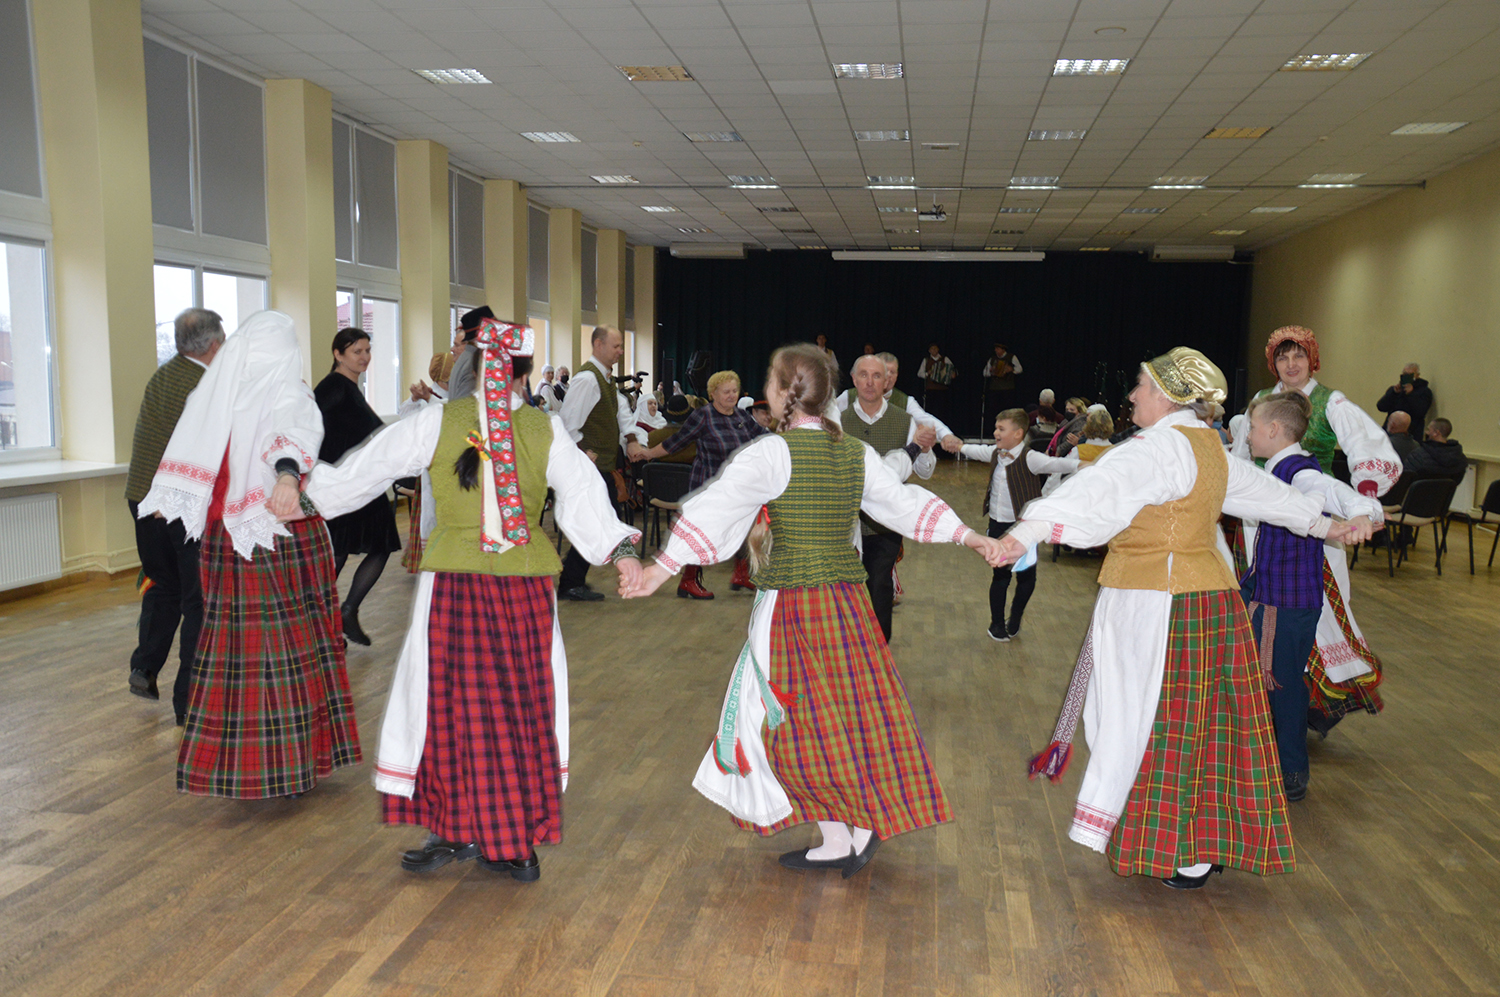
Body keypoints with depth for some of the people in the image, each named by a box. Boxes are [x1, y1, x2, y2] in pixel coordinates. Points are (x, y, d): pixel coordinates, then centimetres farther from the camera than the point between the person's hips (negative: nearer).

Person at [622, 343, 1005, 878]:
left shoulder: (771, 453, -12)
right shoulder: (857, 454, 6)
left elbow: (718, 507, -17)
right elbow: (906, 502, 12)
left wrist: (663, 568, -16)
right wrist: (973, 537, 24)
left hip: (793, 605, -6)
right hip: (850, 599, 6)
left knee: (805, 722, 5)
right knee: (855, 712, 15)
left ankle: (837, 841, 12)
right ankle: (865, 824, 22)